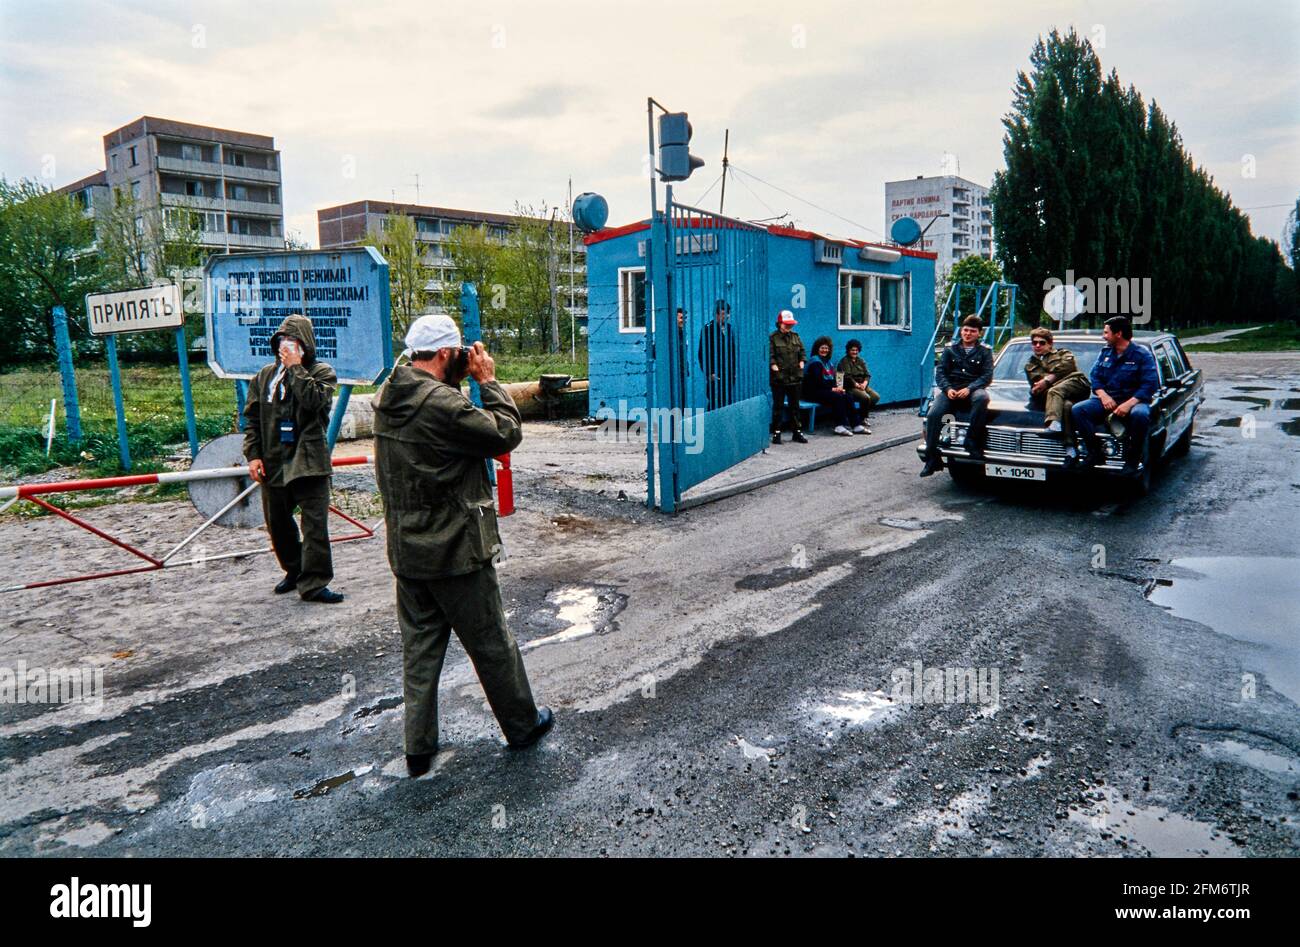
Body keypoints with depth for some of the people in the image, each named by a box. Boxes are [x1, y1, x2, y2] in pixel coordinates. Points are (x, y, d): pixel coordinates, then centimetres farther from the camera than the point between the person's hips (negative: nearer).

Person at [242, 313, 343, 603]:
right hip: (273, 463, 5)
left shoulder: (322, 372, 0)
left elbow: (315, 400, -20)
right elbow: (251, 417, 12)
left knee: (315, 524, -8)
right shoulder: (265, 376, 12)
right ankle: (294, 571, 34)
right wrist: (253, 454, 3)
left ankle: (314, 582, -2)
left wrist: (295, 368, -15)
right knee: (278, 524, 15)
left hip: (309, 462, -5)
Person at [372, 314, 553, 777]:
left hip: (406, 552, 8)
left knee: (420, 647, 15)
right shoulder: (442, 404, -23)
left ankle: (419, 747, 23)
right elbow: (507, 434, -16)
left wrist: (460, 381, 5)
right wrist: (488, 380, -7)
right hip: (456, 552, -8)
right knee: (492, 645, 10)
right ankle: (523, 725, 27)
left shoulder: (388, 398, 5)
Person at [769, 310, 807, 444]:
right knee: (778, 406, 1)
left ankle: (797, 432, 19)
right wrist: (774, 366, -20)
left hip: (795, 377, 5)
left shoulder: (795, 336, 11)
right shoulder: (772, 338, -7)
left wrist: (801, 363, 6)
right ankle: (776, 433, 8)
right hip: (779, 378, -5)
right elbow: (770, 355, -11)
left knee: (795, 406, 12)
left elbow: (802, 351, 19)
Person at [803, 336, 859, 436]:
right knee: (838, 397, -29)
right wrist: (832, 389, -16)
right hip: (814, 392, -8)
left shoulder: (827, 361, 20)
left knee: (847, 397, -11)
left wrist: (838, 386, -6)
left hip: (826, 390, 8)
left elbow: (833, 378, 16)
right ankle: (840, 426, -30)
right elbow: (818, 381, -17)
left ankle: (855, 425, -15)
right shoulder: (815, 361, -8)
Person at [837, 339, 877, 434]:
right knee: (866, 397, -29)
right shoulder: (844, 361, -2)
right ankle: (863, 420, -12)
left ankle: (863, 416, 0)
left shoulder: (860, 360, 18)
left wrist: (865, 383, -10)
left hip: (862, 385, 7)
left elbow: (867, 374, 10)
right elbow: (847, 376, -14)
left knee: (876, 397, -16)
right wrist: (857, 385, -20)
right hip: (850, 387, -7)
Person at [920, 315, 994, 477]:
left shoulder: (985, 351, 11)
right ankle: (932, 459, -19)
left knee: (982, 397, -38)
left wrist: (969, 389, -17)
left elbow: (987, 375, 0)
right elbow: (940, 372, 8)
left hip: (973, 389, -1)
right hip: (950, 389, 2)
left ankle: (972, 442, -26)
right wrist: (948, 389, -12)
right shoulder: (950, 349, 15)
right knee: (933, 414, -24)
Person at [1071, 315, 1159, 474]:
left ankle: (1132, 460, -23)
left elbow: (1150, 385, -11)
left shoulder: (1143, 355, -2)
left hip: (1134, 400, -4)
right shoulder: (1105, 353, 14)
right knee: (1077, 410, -22)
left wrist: (1129, 404, -25)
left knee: (1140, 415, -39)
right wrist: (1103, 396, -12)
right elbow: (1095, 377, 9)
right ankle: (1096, 453, -17)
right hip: (1107, 399, 4)